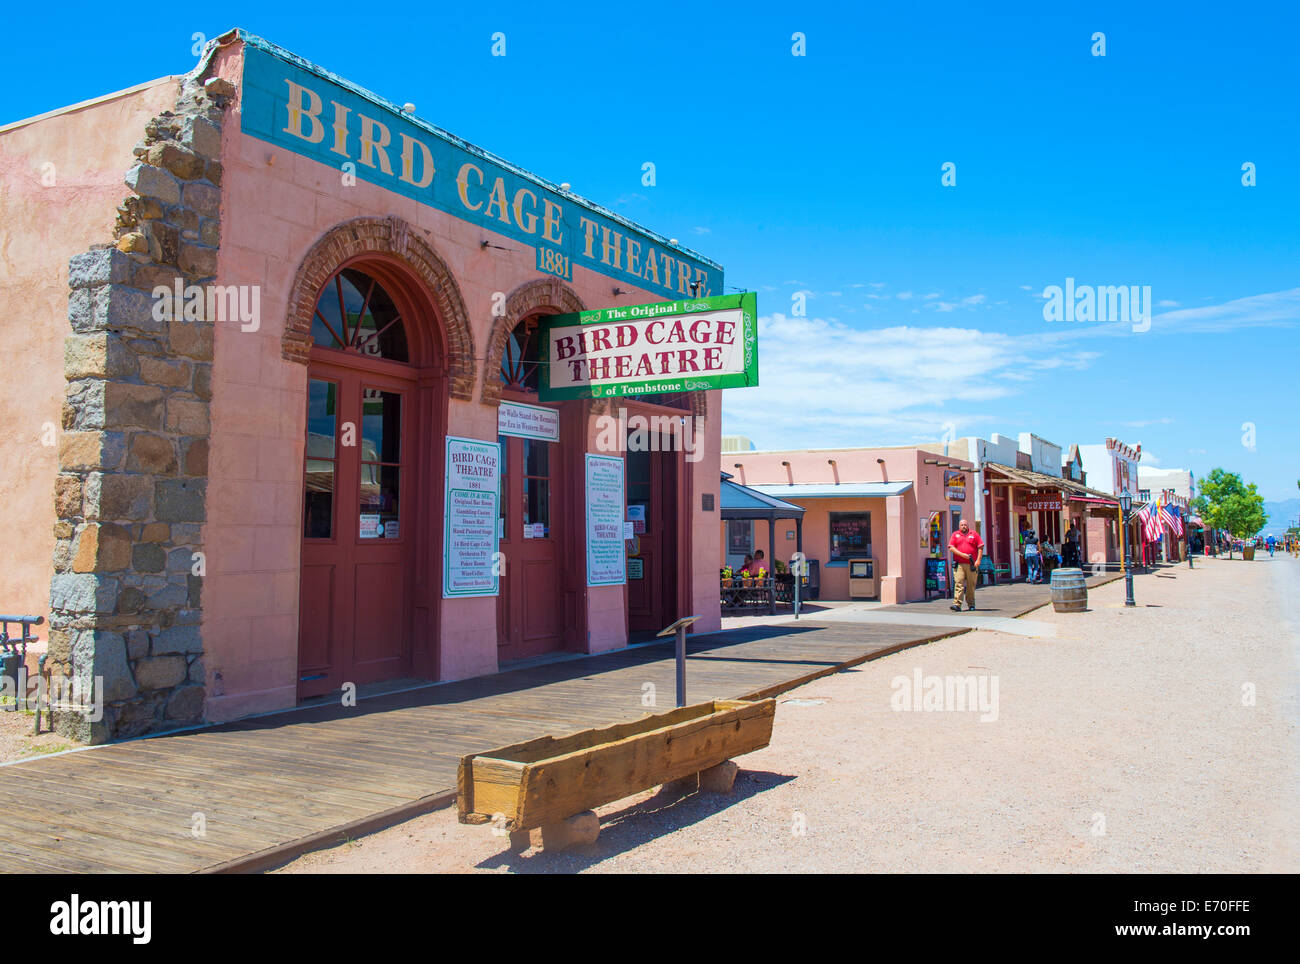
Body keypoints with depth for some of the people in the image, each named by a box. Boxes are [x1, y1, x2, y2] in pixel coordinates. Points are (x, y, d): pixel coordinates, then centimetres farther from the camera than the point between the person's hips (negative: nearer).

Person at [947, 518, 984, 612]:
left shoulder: (974, 534, 12)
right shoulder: (955, 535, 13)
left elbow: (980, 547, 6)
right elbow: (951, 547, 3)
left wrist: (978, 560, -5)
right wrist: (962, 554, -10)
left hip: (972, 565, 1)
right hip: (959, 564, -1)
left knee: (971, 585, 5)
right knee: (958, 583, -12)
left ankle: (971, 604, 16)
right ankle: (957, 604, -17)